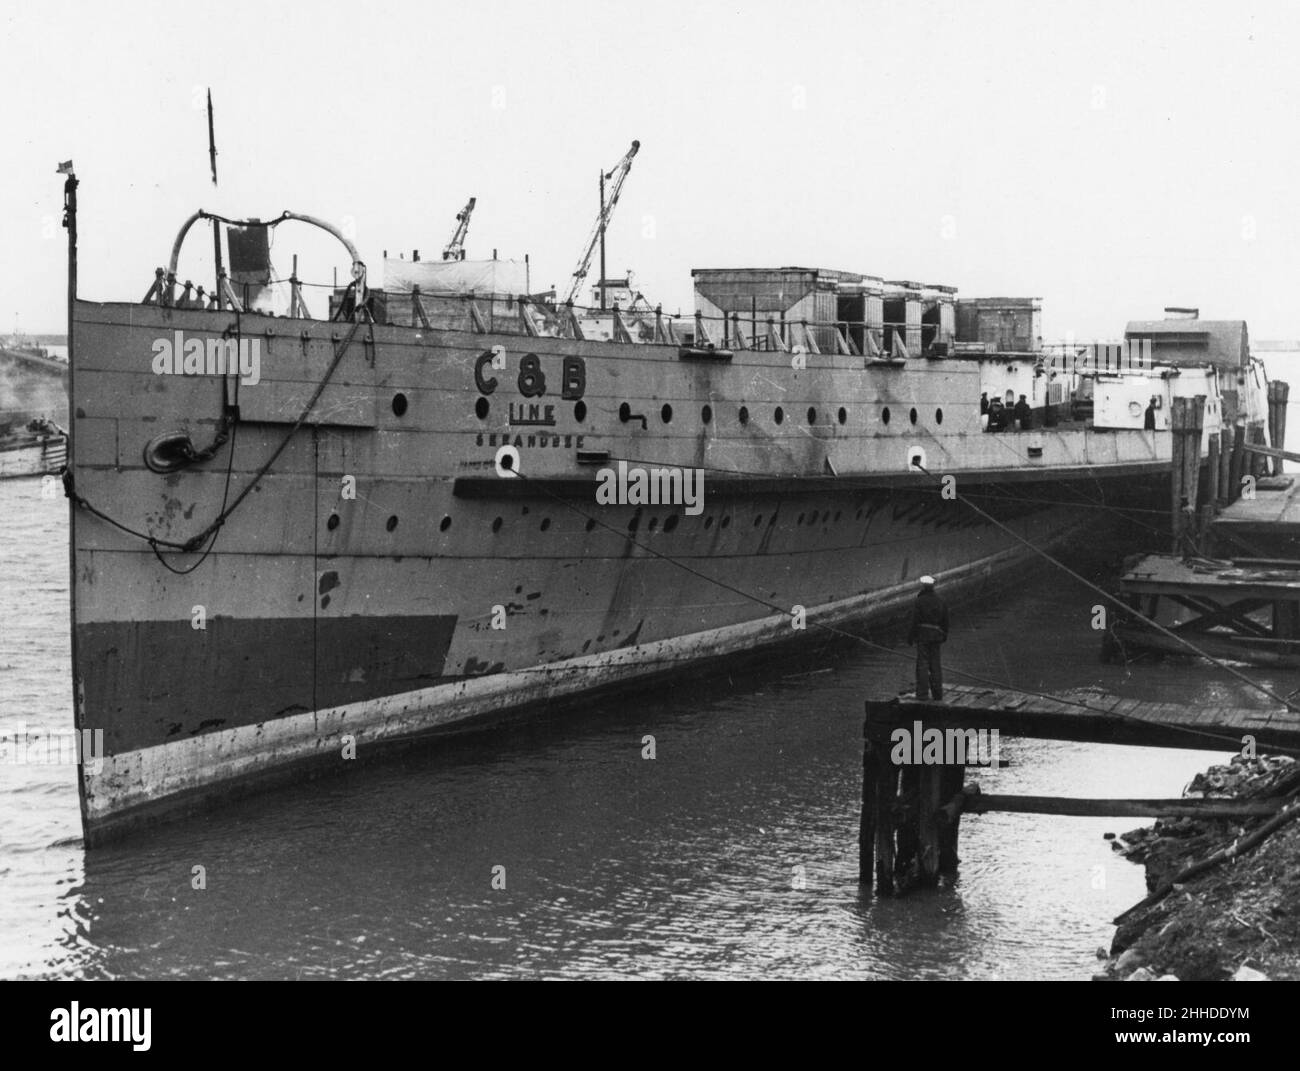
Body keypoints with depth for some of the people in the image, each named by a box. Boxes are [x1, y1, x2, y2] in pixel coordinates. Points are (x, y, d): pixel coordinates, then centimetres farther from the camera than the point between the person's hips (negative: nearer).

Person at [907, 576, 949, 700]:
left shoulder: (919, 602, -9)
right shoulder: (940, 601, 8)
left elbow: (915, 621, -12)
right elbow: (945, 621, 11)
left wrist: (910, 637, -4)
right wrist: (944, 636, 21)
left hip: (922, 635, -5)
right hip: (936, 634, 5)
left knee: (922, 663, -3)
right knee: (935, 663, 10)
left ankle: (923, 693, -7)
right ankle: (937, 693, 10)